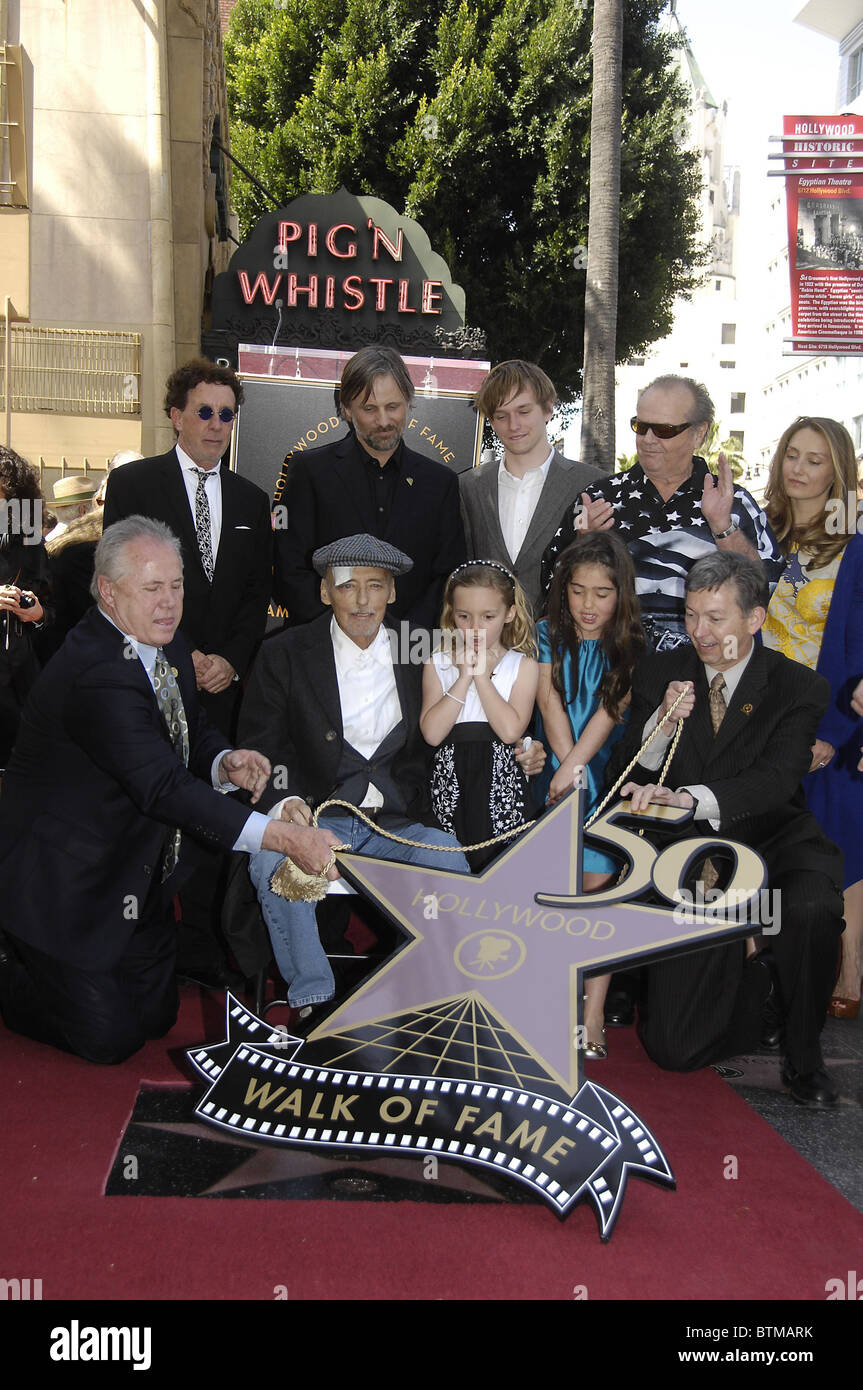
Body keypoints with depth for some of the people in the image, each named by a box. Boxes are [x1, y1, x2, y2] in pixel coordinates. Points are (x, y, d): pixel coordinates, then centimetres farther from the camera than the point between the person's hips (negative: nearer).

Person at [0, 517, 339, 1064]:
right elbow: (164, 787, -39)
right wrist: (285, 838, -46)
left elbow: (192, 732, 12)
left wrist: (224, 762, -14)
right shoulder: (95, 673, -31)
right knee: (111, 1039, -1)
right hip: (66, 890, -9)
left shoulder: (167, 646, -1)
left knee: (157, 1017, 16)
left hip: (138, 880, 9)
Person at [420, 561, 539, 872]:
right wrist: (464, 678, -10)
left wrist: (482, 676, -10)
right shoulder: (437, 664, 6)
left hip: (501, 779, -1)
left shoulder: (522, 666, 2)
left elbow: (511, 730, -14)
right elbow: (432, 733, -8)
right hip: (451, 778, 1)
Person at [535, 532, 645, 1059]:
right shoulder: (548, 635, 8)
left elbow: (611, 710, -7)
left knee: (598, 886, -10)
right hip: (556, 774, 1)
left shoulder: (631, 648, 5)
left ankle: (593, 1018, -9)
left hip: (607, 776, -1)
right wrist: (567, 766, -14)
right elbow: (550, 702, -3)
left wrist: (576, 766, -20)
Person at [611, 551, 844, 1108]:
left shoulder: (800, 687, -6)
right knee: (674, 1049, -6)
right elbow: (625, 777, 1)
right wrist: (662, 724, -19)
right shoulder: (659, 673, 3)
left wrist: (688, 798, -39)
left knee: (813, 907, -39)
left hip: (773, 838, -1)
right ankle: (751, 975, 27)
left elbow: (777, 780, -21)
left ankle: (804, 1055, -10)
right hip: (689, 855, 2)